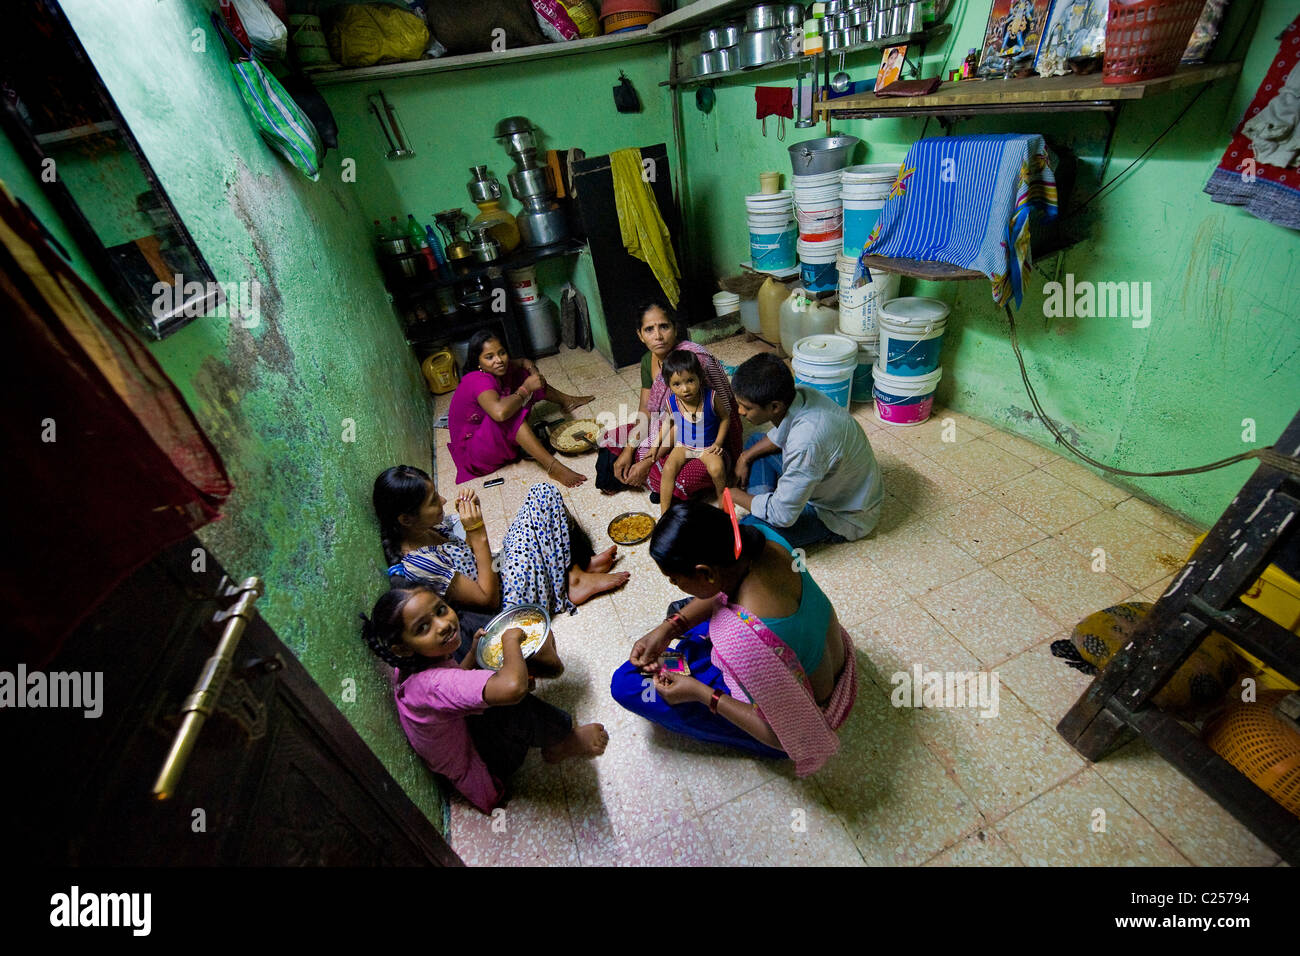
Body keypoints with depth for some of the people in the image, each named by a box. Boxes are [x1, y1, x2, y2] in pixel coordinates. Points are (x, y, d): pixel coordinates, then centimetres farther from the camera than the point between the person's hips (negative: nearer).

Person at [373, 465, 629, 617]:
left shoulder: (429, 525, -4)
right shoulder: (417, 564, -28)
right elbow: (489, 599, -24)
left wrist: (469, 513, -11)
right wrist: (478, 533, -27)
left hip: (497, 571, 8)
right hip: (506, 606, -8)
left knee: (543, 493, 1)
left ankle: (579, 563, 1)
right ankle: (574, 580, -6)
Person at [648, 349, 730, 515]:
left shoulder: (711, 397, -22)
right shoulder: (672, 403, -15)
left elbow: (724, 418, -4)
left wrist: (718, 442, -13)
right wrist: (657, 444, 4)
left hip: (708, 446, -2)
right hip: (683, 445, 2)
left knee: (717, 468, -27)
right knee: (668, 468, -20)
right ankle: (664, 511, -5)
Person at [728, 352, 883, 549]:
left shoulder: (806, 443, -40)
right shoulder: (800, 394, -15)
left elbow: (782, 516, -30)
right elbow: (778, 436, 11)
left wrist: (734, 495, -15)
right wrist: (745, 457, 0)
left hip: (843, 516, -9)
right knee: (755, 442, 12)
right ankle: (760, 509, 3)